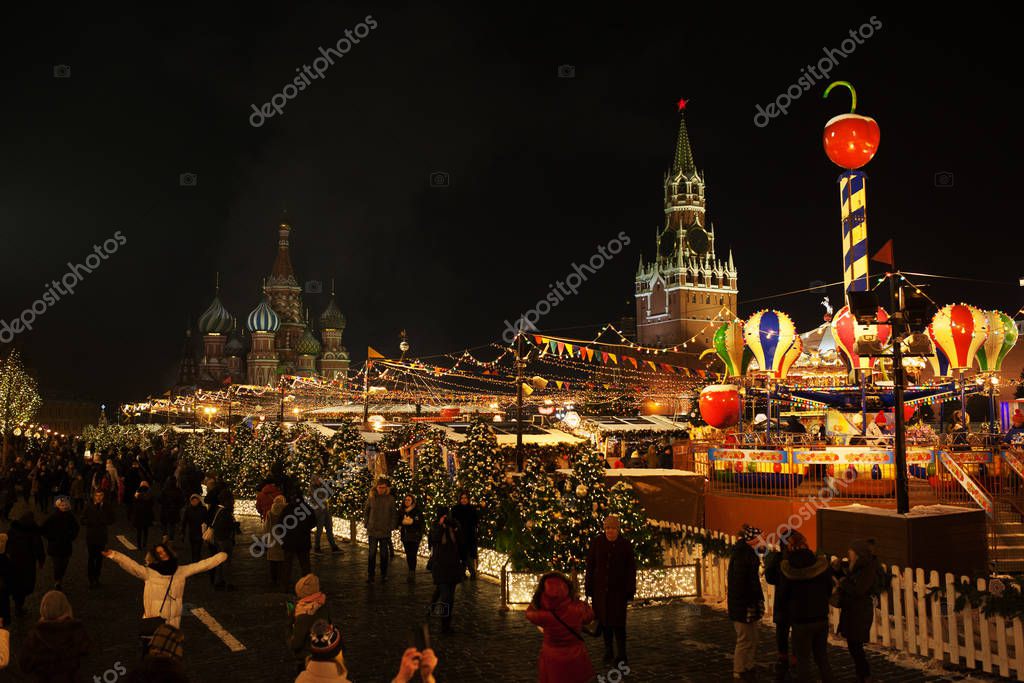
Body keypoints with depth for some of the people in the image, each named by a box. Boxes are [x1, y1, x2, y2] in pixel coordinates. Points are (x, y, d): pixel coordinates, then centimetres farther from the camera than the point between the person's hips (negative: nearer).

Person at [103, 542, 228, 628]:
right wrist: (114, 555, -36)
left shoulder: (181, 571, 3)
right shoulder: (149, 573, -8)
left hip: (173, 620, 3)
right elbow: (130, 564, -21)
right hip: (153, 620, -3)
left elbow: (202, 565, 5)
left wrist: (222, 556, 4)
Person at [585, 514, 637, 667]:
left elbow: (631, 569, -2)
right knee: (604, 621, 9)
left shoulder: (625, 545, -5)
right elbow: (590, 565, 1)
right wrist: (589, 587, -1)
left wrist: (630, 590, -5)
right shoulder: (597, 543, -2)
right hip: (600, 588, 2)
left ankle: (621, 655, 7)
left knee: (618, 622, -4)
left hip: (618, 589, -2)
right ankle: (608, 652, 23)